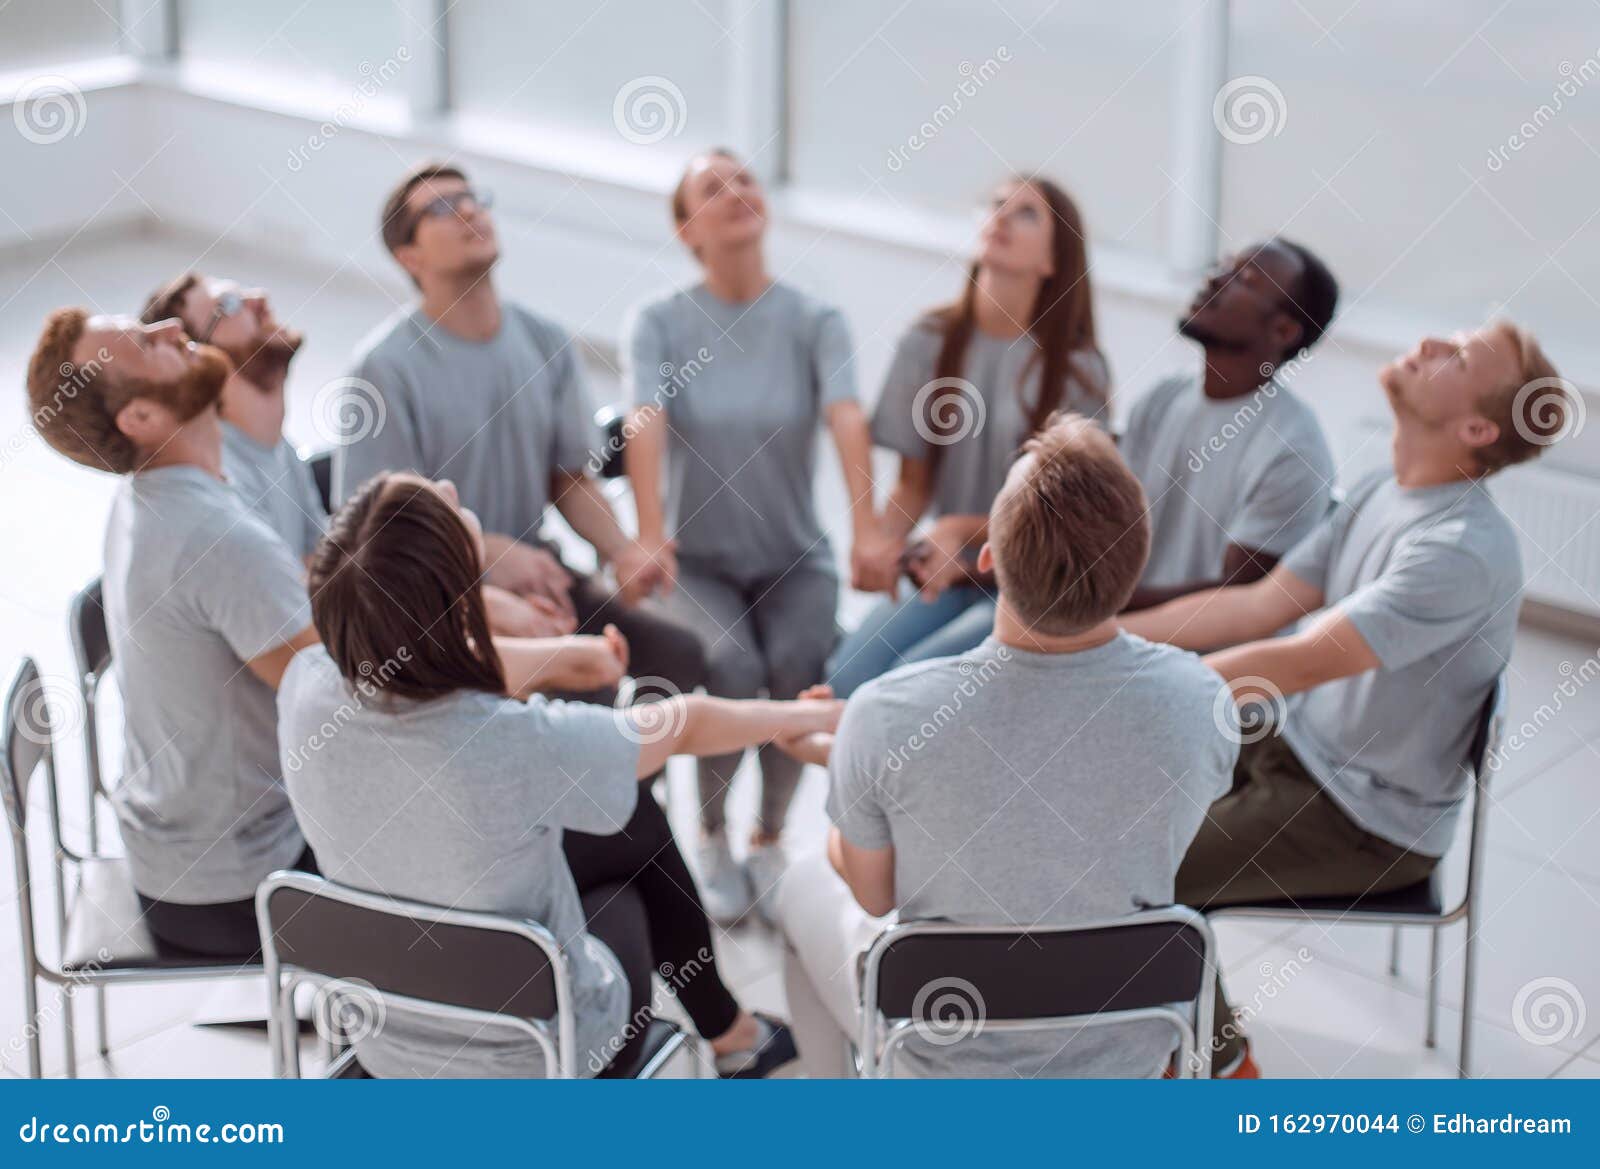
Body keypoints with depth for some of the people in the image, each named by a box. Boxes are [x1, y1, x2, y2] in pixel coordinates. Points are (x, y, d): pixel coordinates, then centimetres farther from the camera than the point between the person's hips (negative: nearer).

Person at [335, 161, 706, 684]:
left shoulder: (546, 344, 7)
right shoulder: (385, 365, -10)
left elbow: (571, 479, 13)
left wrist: (620, 550, -7)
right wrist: (493, 553, -22)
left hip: (532, 567, 6)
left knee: (678, 652, -15)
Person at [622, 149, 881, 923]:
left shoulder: (814, 323, -2)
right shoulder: (658, 323, -4)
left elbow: (846, 417, -20)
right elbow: (645, 423, -21)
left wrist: (866, 526, -38)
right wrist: (649, 531, -40)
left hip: (794, 560, 1)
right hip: (698, 560, -1)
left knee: (800, 663, -29)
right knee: (730, 666, -30)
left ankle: (771, 837, -2)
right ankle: (712, 836, -2)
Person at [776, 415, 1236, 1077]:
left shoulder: (886, 718, -31)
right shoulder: (1197, 700, -24)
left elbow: (872, 895, -11)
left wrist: (833, 758, 9)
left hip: (947, 1063, -2)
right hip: (1129, 1056, 2)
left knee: (805, 885, 28)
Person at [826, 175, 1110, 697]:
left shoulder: (1079, 370, -6)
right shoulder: (928, 345, 5)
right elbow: (913, 483, 7)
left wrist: (966, 529, -17)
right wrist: (884, 542, -15)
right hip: (944, 574, 3)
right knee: (847, 674, -23)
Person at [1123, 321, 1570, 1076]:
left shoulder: (1466, 550, -28)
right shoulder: (1380, 496, 1)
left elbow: (1296, 663, -32)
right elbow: (1260, 605, 5)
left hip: (1368, 822, -9)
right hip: (1296, 748, 9)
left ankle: (1216, 1060, 12)